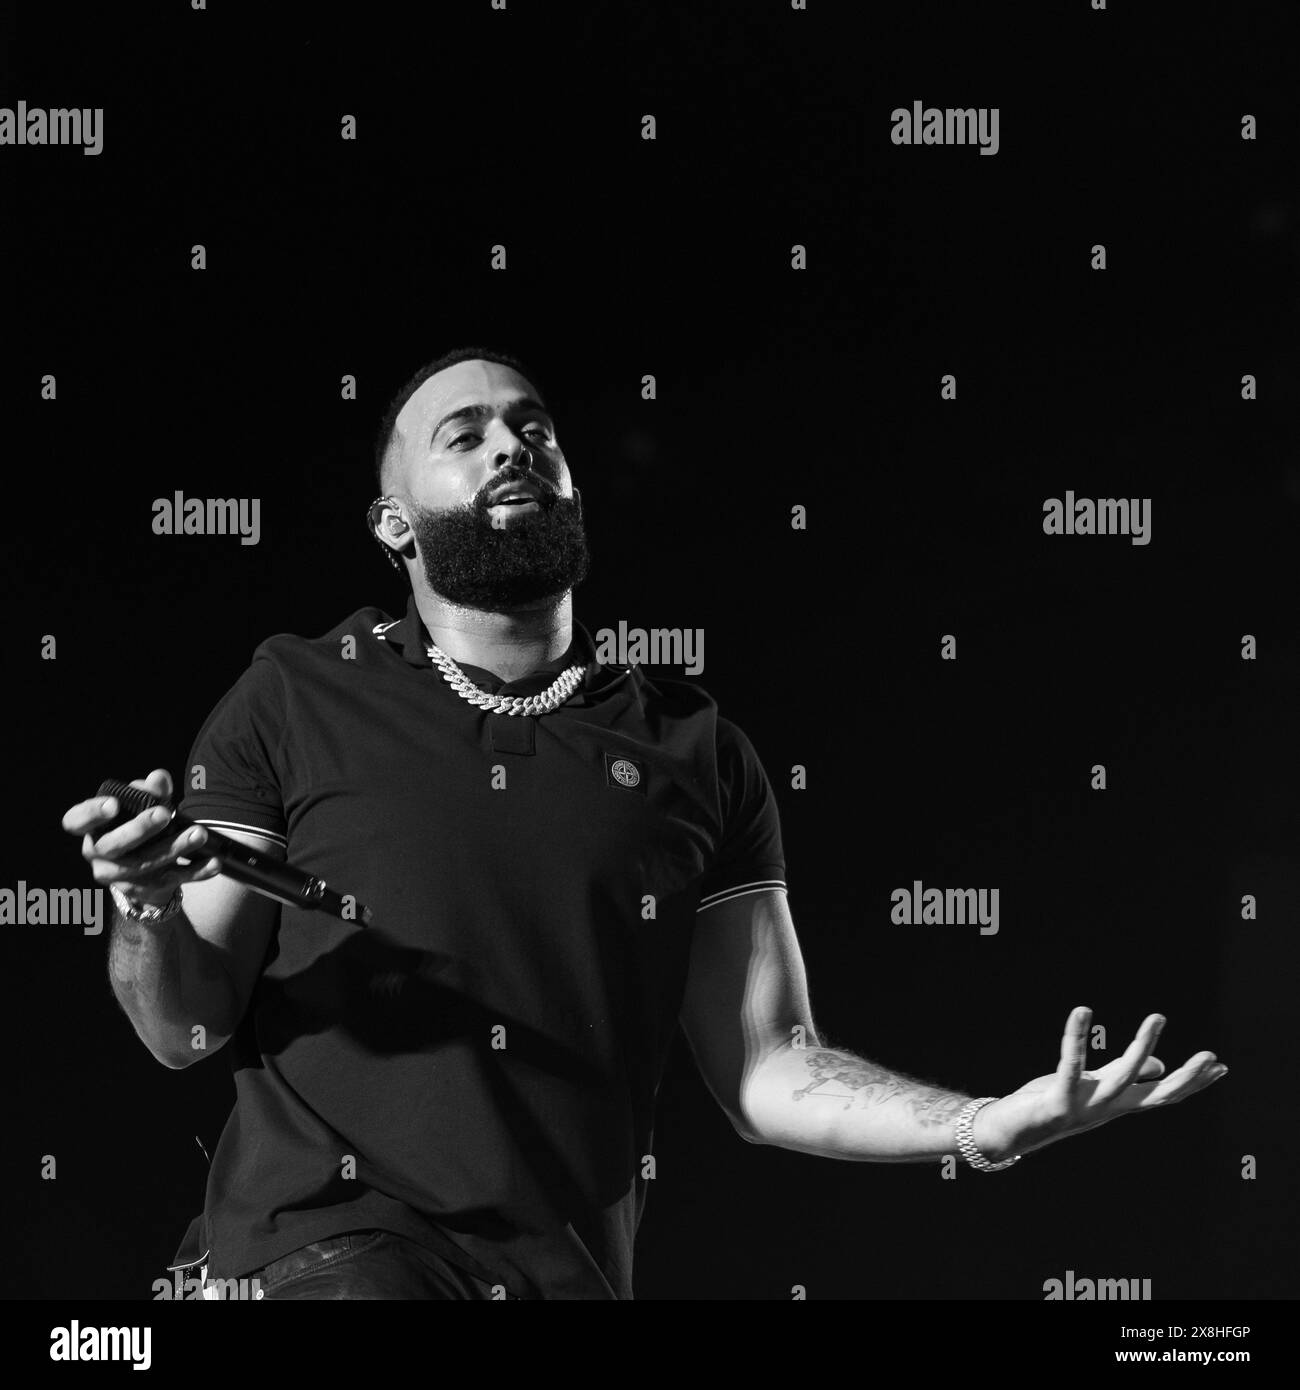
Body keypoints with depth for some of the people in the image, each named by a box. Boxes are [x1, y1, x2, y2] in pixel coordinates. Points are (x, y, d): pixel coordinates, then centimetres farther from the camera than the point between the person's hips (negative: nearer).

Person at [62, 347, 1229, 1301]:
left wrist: (985, 1126, -9)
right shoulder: (295, 702, 6)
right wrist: (151, 910, -18)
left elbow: (768, 1073, 7)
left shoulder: (692, 751, 11)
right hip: (332, 1239, -2)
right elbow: (190, 1030, 3)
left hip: (569, 1265, 3)